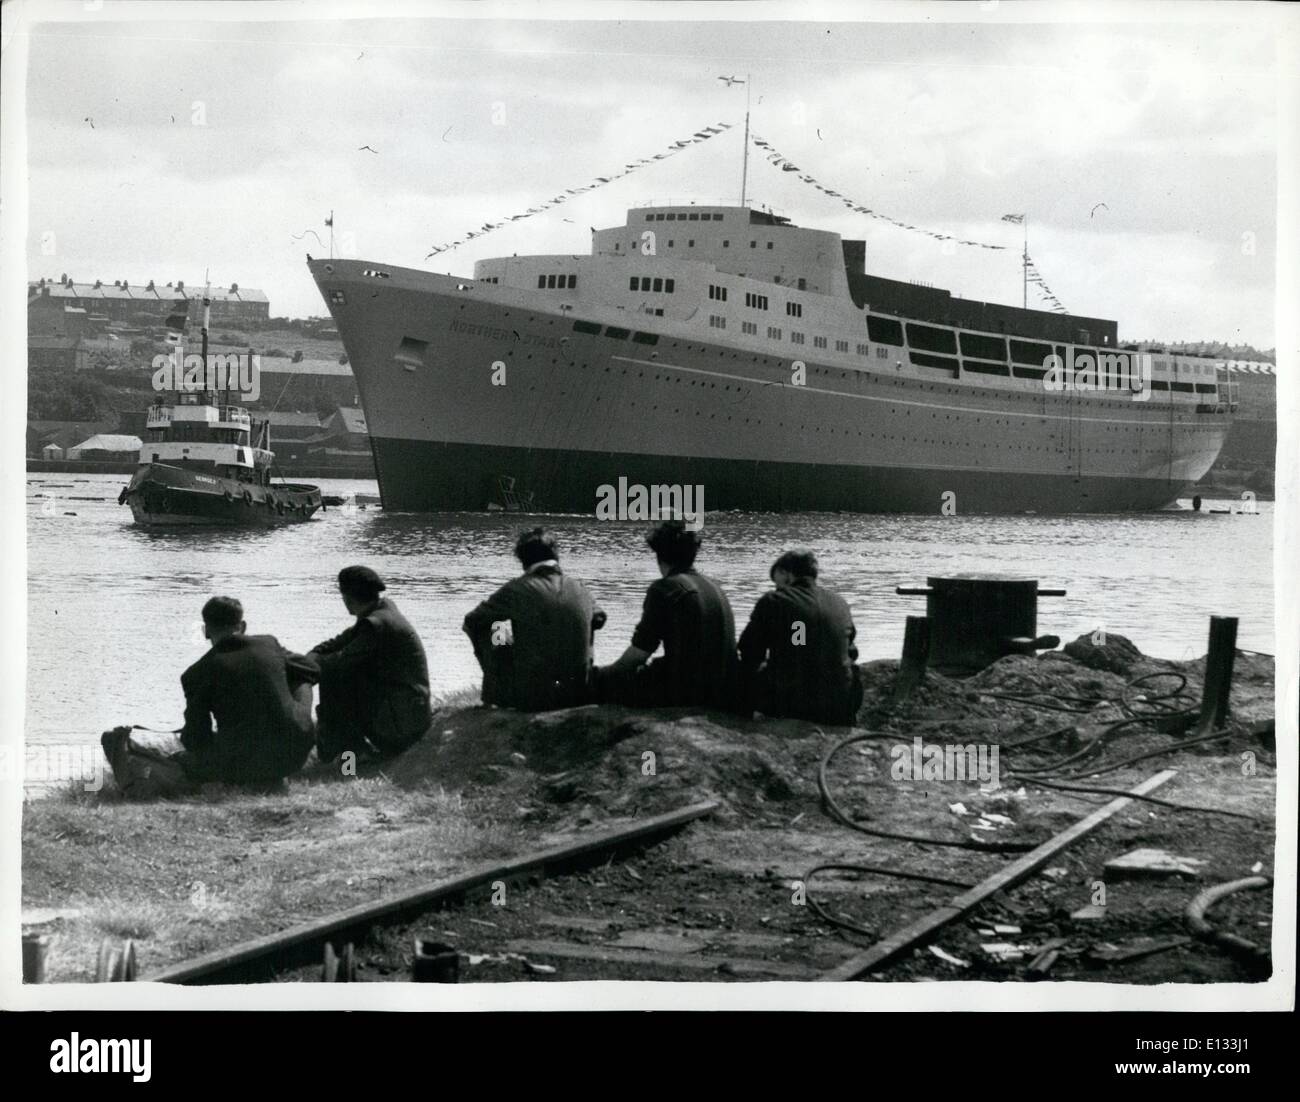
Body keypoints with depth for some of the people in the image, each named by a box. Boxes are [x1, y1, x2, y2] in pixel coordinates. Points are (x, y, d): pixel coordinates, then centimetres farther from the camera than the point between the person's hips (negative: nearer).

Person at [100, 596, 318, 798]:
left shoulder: (199, 673, -3)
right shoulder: (270, 645, 5)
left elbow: (196, 740, 0)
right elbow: (310, 669, 23)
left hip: (242, 766, -2)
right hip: (293, 756, 2)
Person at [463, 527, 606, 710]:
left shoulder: (518, 589, -9)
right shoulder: (579, 588, 1)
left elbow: (472, 623, 0)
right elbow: (598, 619, 22)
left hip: (532, 697, -3)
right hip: (579, 695, 4)